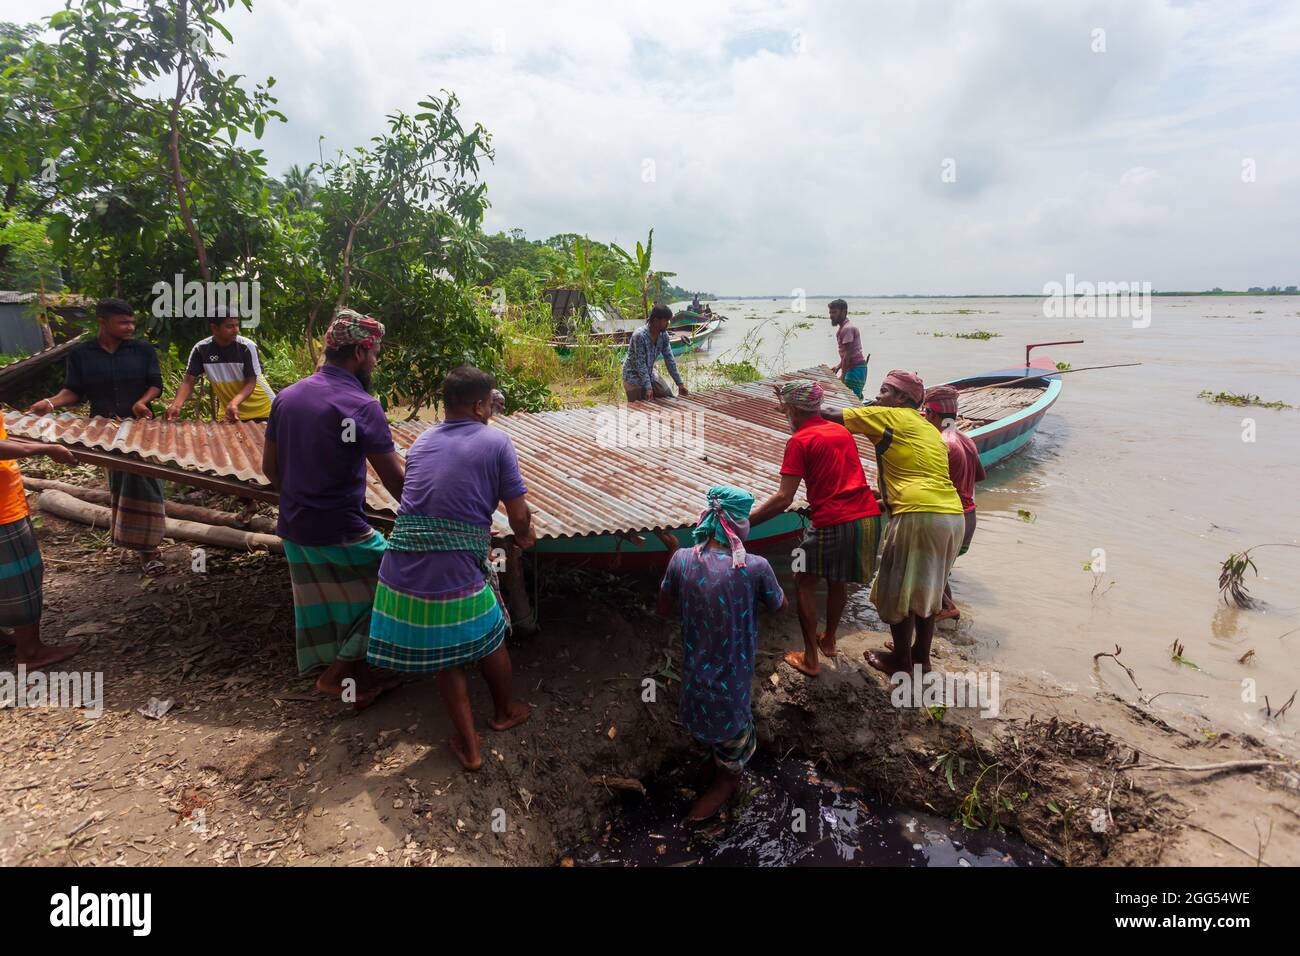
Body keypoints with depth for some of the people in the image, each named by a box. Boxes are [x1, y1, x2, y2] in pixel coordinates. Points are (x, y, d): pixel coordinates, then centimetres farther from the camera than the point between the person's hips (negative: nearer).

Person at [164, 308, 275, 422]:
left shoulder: (247, 347, -18)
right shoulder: (201, 349, -11)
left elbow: (250, 383, -18)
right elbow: (188, 381, -7)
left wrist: (234, 403, -36)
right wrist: (176, 406, -25)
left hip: (261, 409, -2)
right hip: (229, 410, 2)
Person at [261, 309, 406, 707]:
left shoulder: (286, 397, 5)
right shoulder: (360, 405, -18)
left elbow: (270, 467, 11)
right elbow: (395, 479, -17)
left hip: (293, 528, 9)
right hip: (339, 532, -8)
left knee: (326, 609, 21)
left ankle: (358, 677, 37)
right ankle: (337, 674, 13)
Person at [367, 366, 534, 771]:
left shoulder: (421, 442, 12)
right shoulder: (496, 442, -5)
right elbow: (519, 516, -6)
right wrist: (524, 536, 18)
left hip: (403, 571, 5)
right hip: (457, 572, -4)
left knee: (445, 660, 21)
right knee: (491, 639, 24)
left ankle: (468, 745, 31)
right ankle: (505, 711, 47)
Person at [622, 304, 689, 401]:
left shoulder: (663, 335, -6)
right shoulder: (639, 335, -27)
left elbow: (669, 359, -3)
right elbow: (640, 364, -27)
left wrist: (680, 383, -5)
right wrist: (648, 387, -30)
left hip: (650, 374, 7)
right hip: (633, 376, -7)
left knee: (670, 399, 5)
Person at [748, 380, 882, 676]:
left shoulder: (799, 440, -5)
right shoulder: (842, 430, 16)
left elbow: (784, 499, -13)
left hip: (833, 524, -7)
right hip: (869, 518, 7)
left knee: (804, 582, 13)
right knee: (838, 580, 27)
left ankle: (810, 659, 16)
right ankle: (828, 640, 45)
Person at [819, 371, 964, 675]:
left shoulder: (891, 416, 1)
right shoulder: (929, 429, 24)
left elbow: (833, 416, 3)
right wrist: (887, 502, 31)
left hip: (919, 516, -8)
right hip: (953, 516, 8)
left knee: (898, 590, 7)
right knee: (926, 589, 21)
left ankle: (902, 661, 20)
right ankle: (921, 656, 34)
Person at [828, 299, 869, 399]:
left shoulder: (847, 328, -16)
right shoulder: (841, 328, 16)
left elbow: (847, 354, -20)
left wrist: (842, 376, -19)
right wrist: (839, 366, 13)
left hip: (856, 369, -10)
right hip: (852, 368, 10)